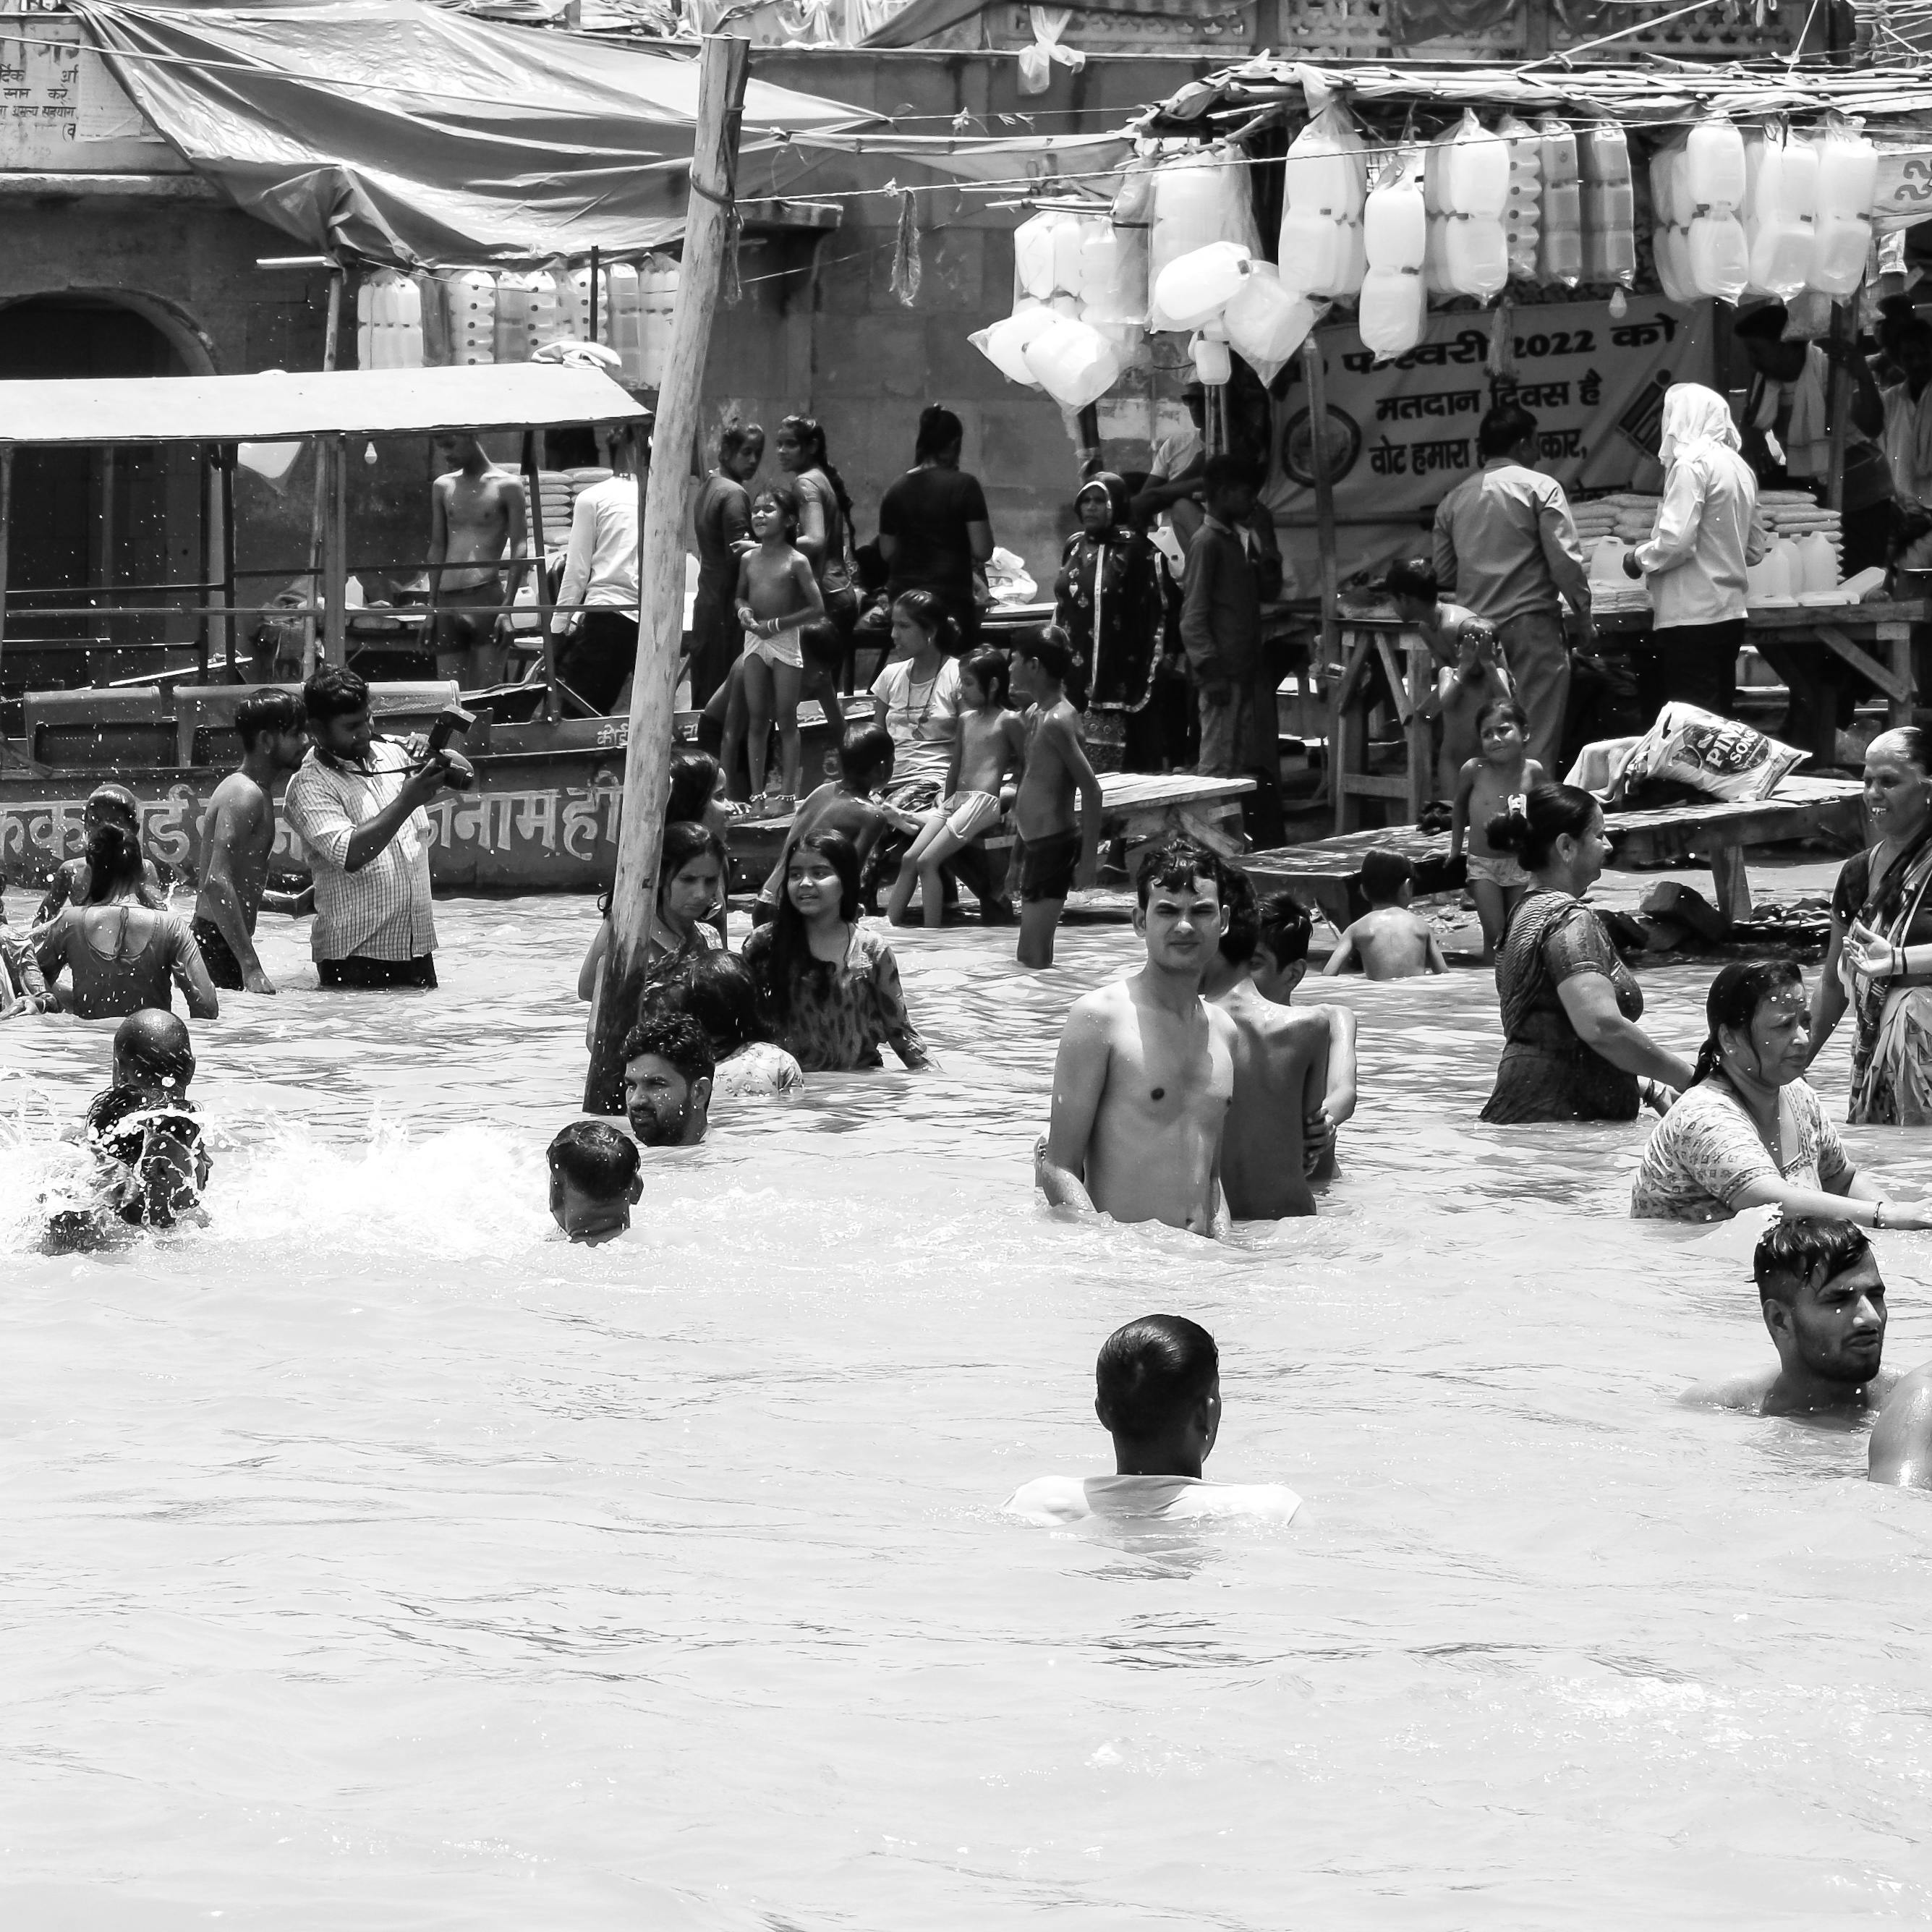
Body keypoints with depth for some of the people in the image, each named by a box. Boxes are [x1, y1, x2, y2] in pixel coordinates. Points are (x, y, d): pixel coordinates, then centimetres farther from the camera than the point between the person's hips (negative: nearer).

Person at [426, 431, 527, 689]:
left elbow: (519, 549, -3)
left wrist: (507, 607, -12)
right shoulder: (442, 487, 15)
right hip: (448, 603, 5)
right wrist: (431, 606, 13)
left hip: (486, 599, -5)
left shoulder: (507, 486, 1)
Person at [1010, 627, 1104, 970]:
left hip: (1053, 846, -10)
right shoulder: (1036, 713, 10)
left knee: (1033, 956, -9)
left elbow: (1092, 791, -22)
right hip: (1035, 843, 10)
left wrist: (1089, 858, -21)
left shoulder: (1057, 721, -20)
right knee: (1033, 955, 14)